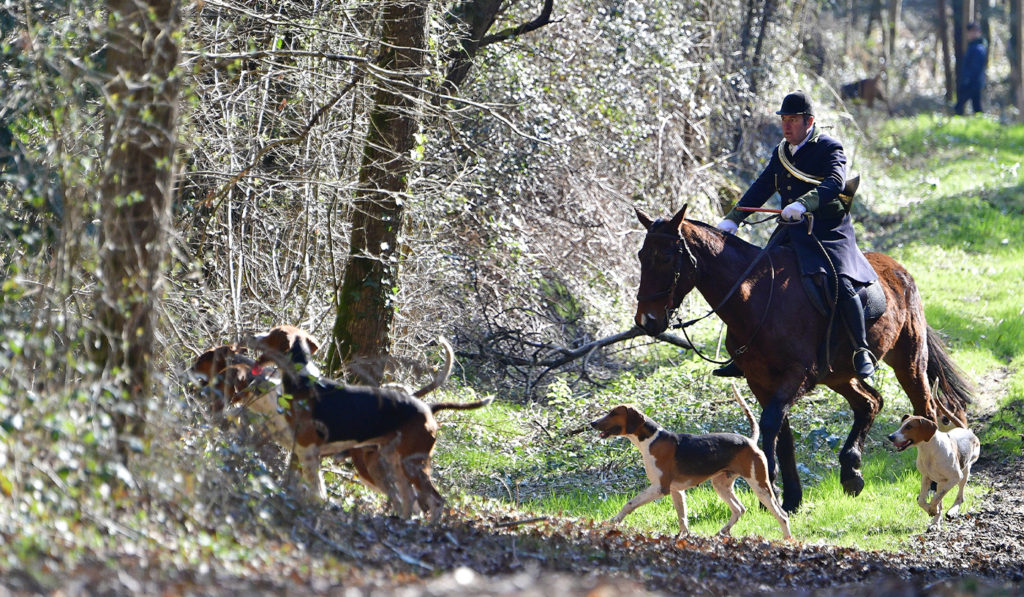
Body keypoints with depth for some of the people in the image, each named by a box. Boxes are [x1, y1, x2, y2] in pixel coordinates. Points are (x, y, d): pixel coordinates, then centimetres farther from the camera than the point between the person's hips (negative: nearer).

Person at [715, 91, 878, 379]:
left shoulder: (829, 148, -8)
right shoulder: (781, 153, 13)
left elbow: (834, 183, -26)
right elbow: (761, 188, 12)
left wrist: (803, 204, -42)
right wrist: (732, 219, -1)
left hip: (830, 231, -7)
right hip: (793, 231, 7)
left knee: (840, 282, -27)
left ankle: (862, 351, -18)